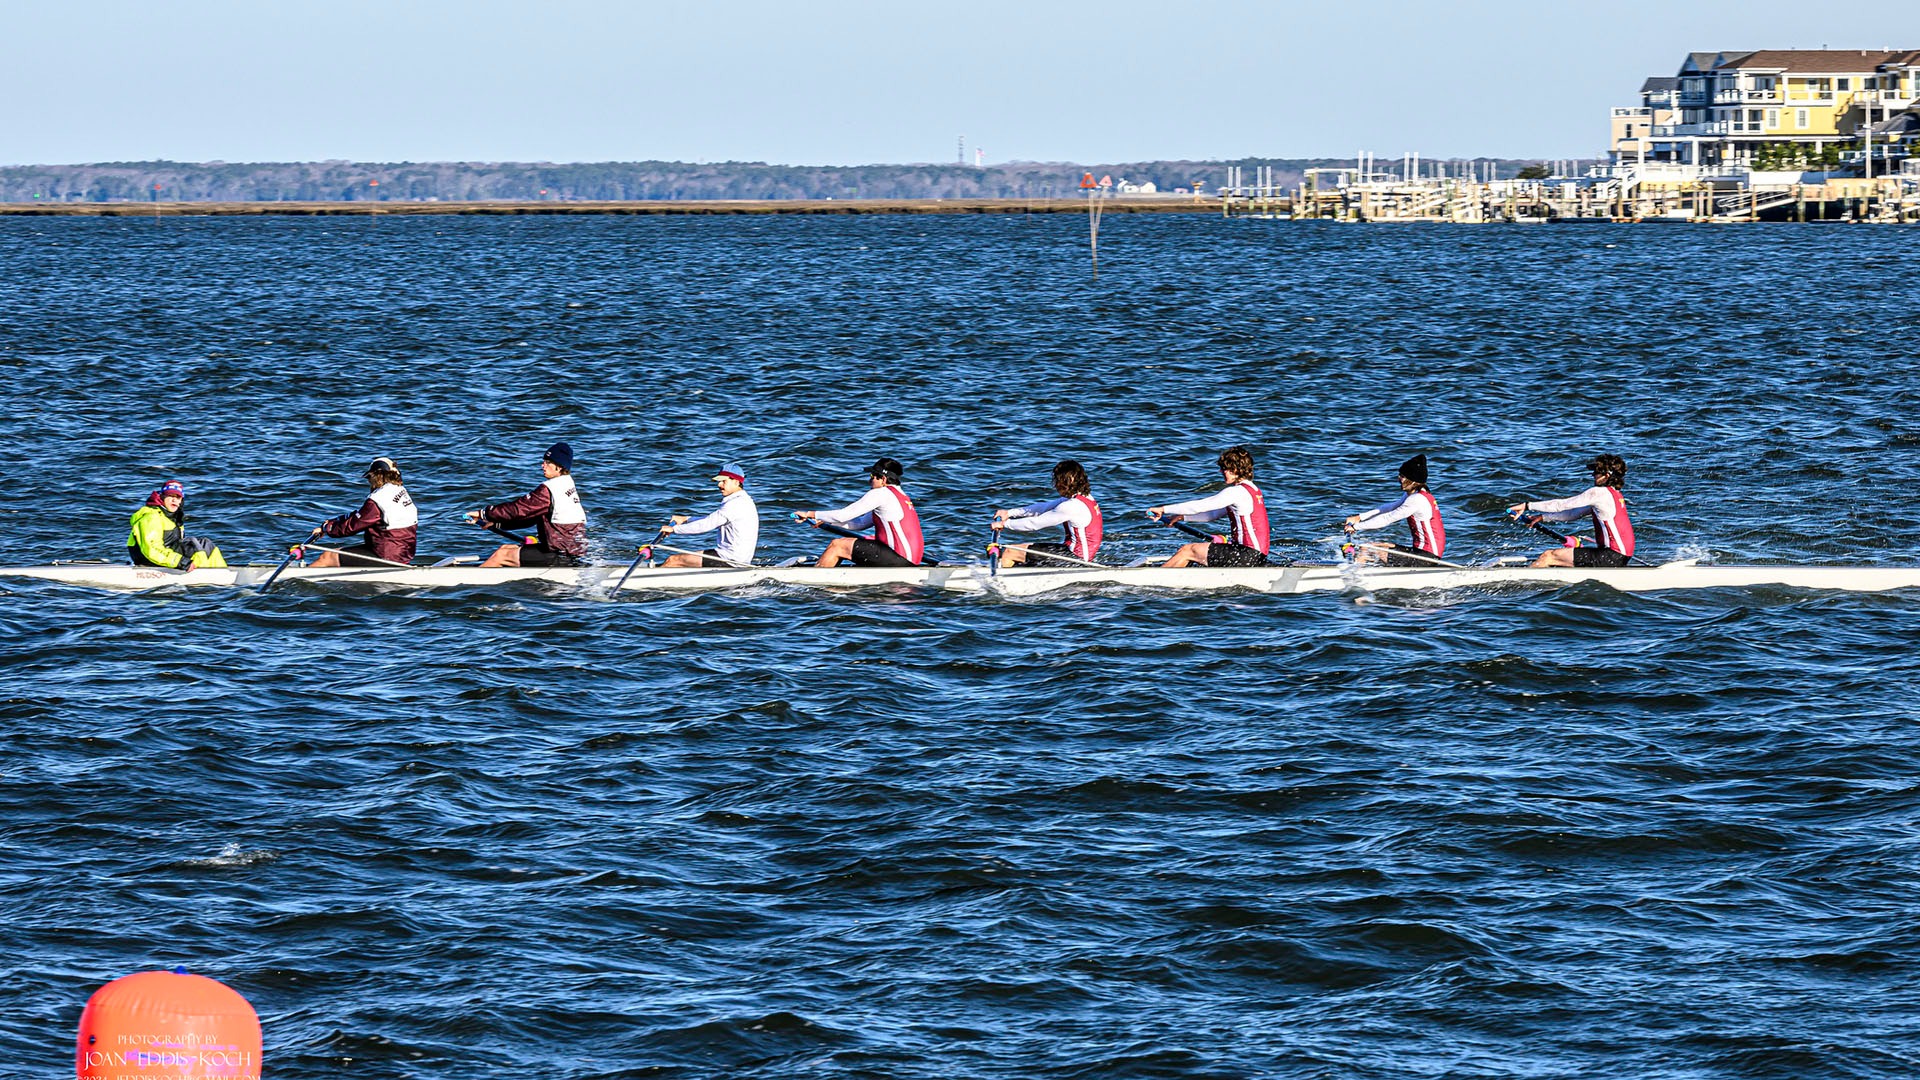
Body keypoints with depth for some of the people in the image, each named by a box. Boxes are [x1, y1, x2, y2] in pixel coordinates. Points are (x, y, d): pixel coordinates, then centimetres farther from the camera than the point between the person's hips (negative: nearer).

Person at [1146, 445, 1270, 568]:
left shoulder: (1237, 492, -16)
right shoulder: (1253, 489, 15)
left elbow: (1200, 506, -17)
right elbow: (1215, 514, 21)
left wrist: (1164, 509, -11)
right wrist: (1182, 517, 19)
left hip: (1248, 555, -9)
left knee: (1187, 551, -4)